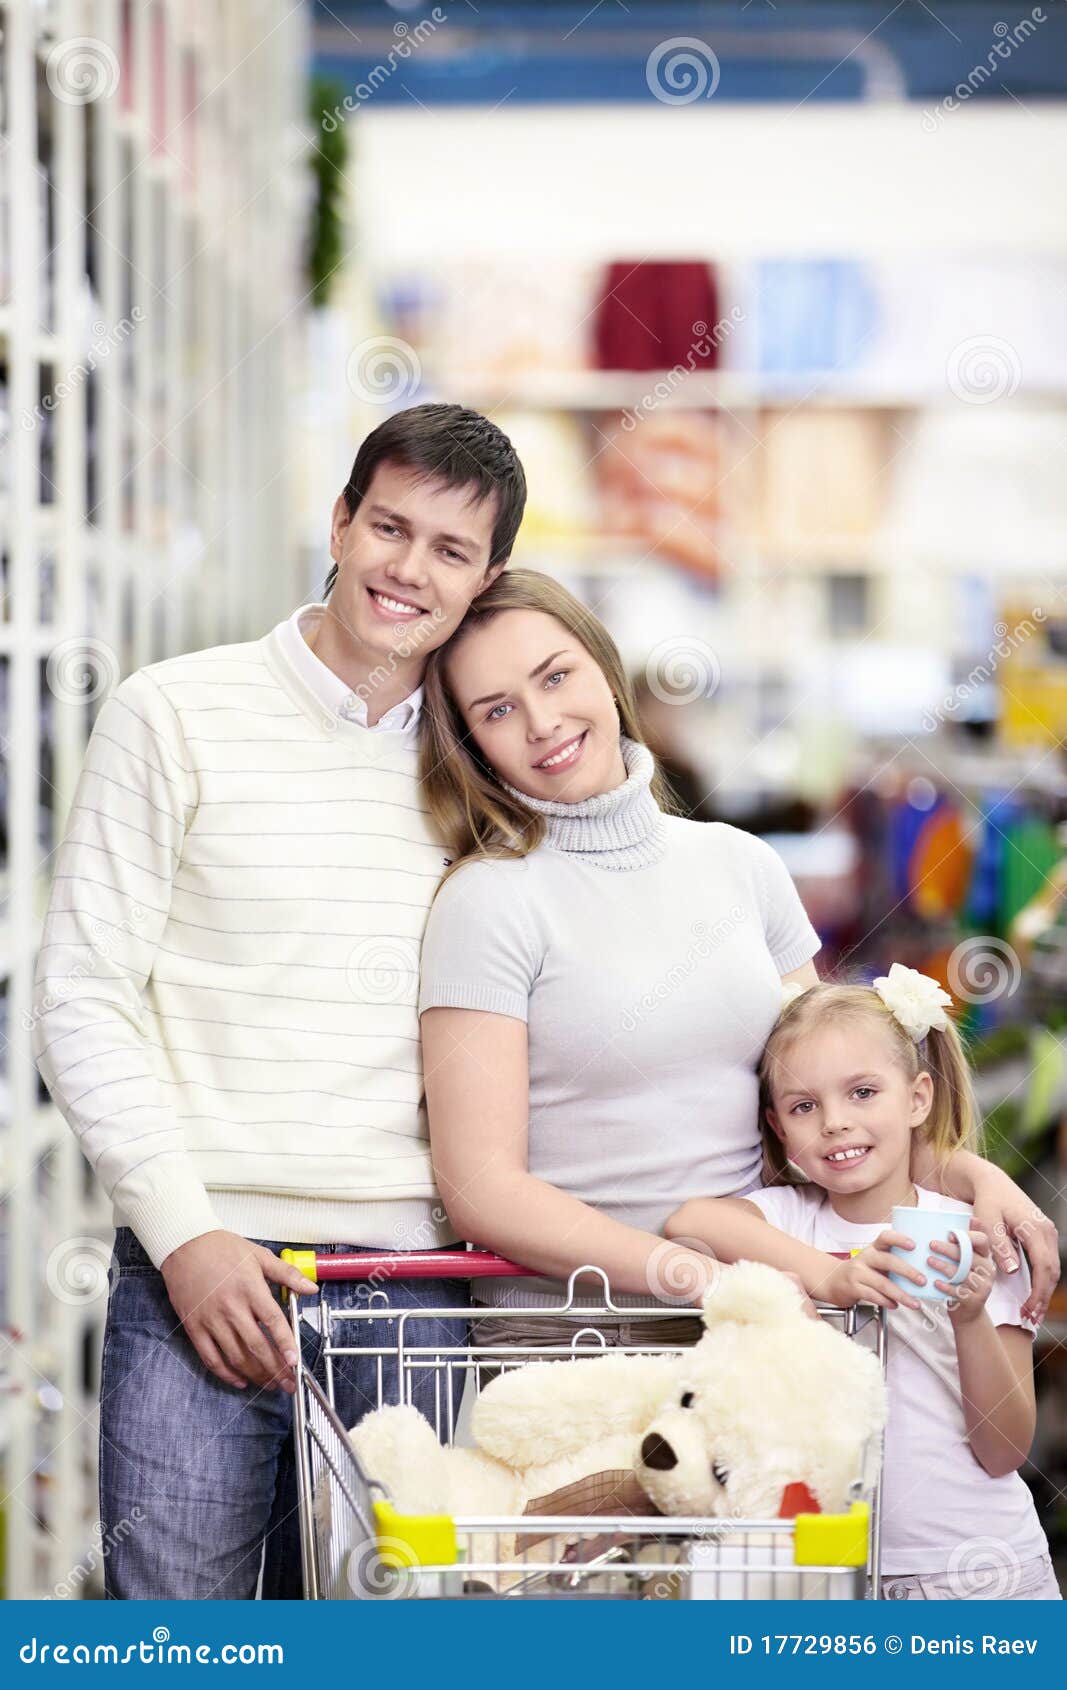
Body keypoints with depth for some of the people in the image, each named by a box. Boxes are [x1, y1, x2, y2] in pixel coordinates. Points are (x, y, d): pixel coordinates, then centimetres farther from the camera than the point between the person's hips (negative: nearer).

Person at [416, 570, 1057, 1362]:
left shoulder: (741, 866, 11)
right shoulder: (490, 901, -5)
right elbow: (483, 1191, -11)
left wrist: (970, 1174, 0)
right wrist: (697, 1276, -19)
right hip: (565, 1342, -4)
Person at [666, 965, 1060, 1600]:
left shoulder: (976, 1239, 0)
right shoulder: (791, 1216, 2)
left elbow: (1004, 1453, -2)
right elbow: (688, 1221, -22)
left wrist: (972, 1321, -17)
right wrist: (829, 1278, -30)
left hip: (978, 1568, -2)